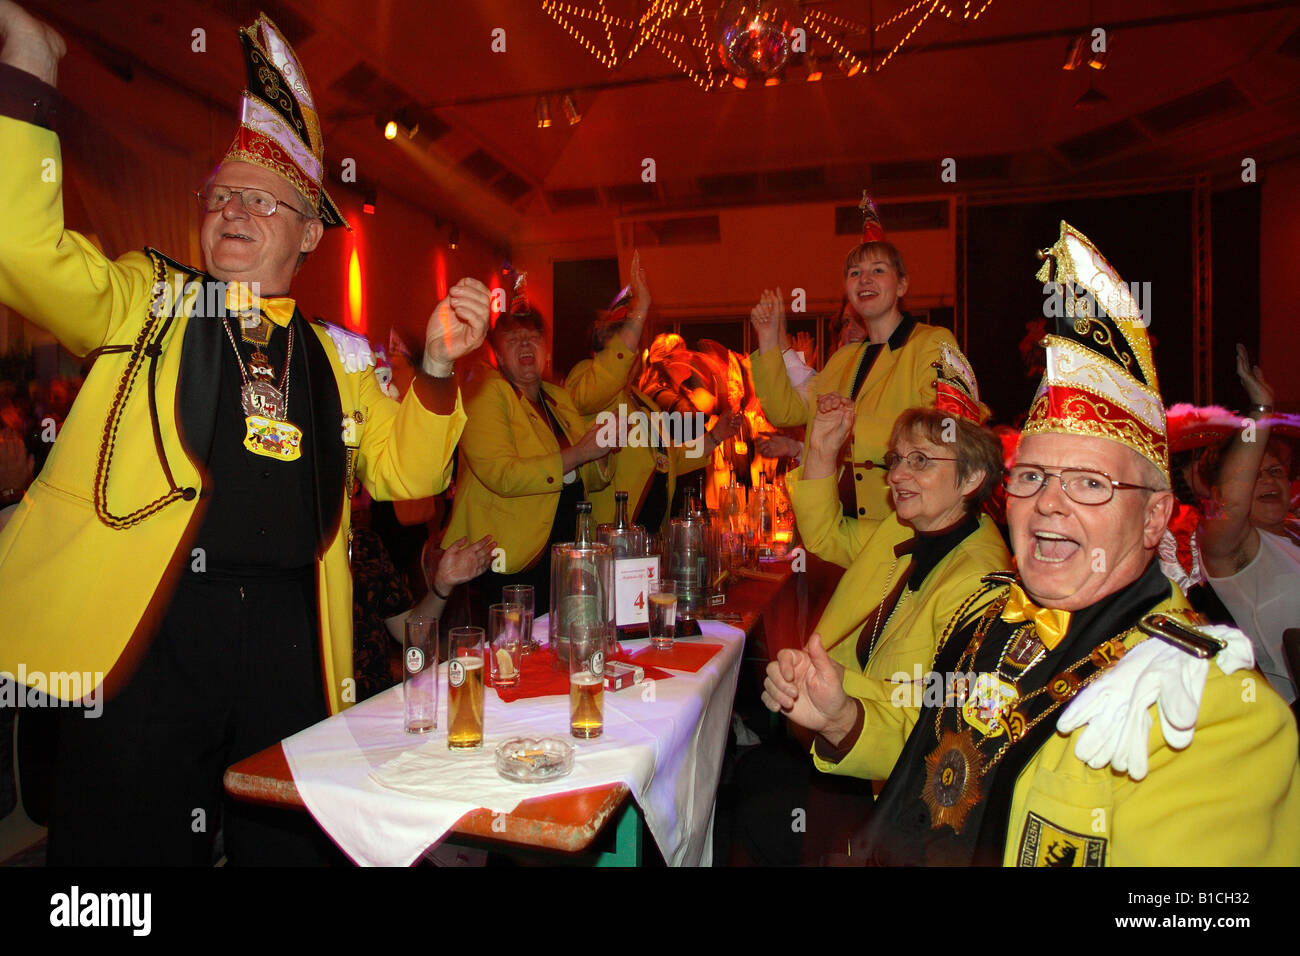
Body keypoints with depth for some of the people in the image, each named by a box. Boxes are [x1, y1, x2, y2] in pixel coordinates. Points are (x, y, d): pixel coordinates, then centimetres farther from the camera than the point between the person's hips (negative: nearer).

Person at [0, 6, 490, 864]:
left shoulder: (339, 357, 13)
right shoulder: (150, 302, 7)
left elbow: (405, 471, 9)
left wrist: (438, 368, -5)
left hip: (289, 635, 3)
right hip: (146, 631, -2)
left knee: (295, 843, 14)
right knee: (133, 842, 7)